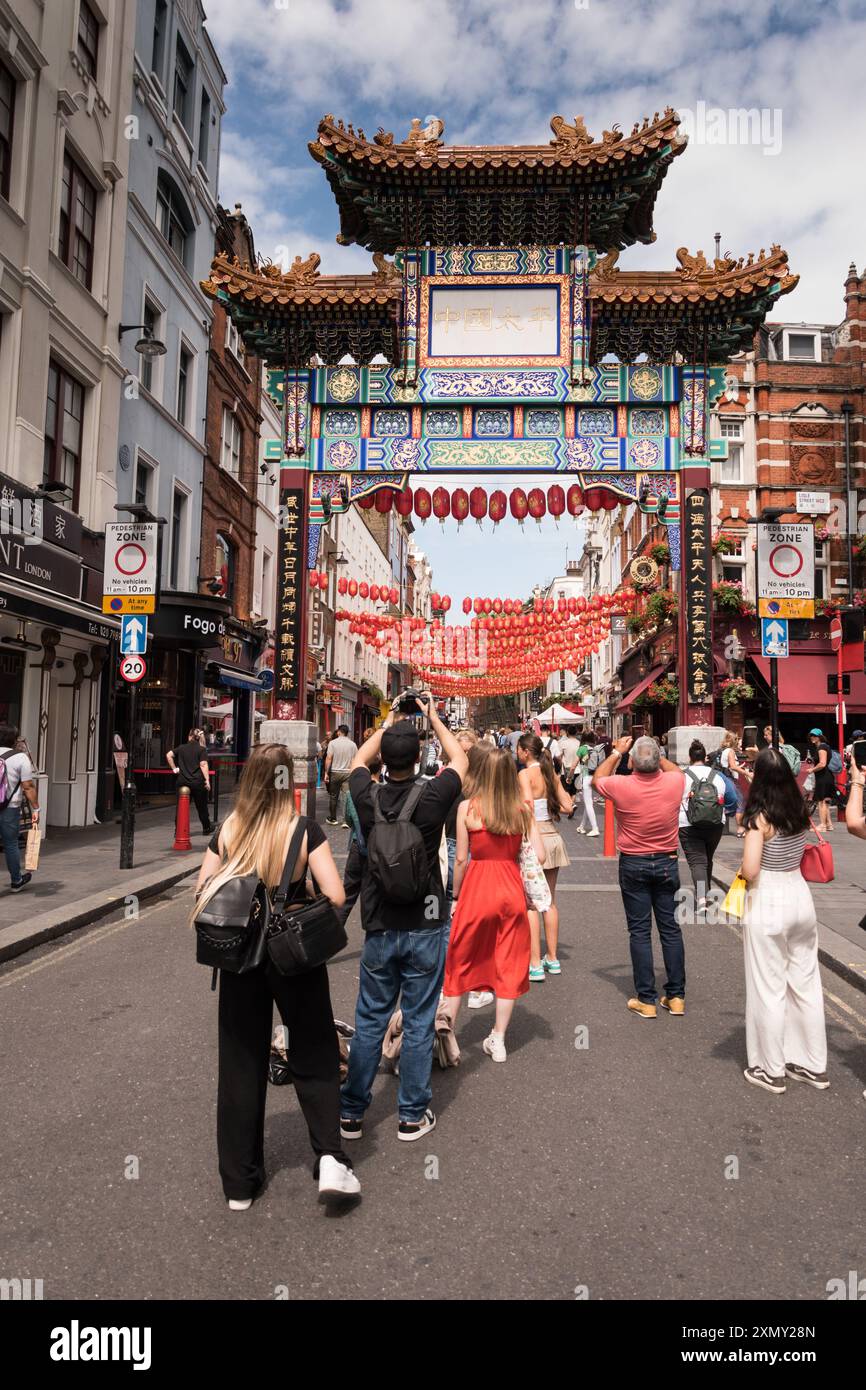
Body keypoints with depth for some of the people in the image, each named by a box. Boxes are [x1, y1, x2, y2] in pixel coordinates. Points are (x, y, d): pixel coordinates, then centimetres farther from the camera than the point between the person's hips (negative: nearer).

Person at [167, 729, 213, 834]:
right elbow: (203, 765, -12)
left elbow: (168, 755, 3)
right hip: (197, 781, -2)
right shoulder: (202, 750, -3)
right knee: (201, 806, 12)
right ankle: (206, 828, 26)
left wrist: (174, 768, 10)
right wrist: (207, 780, -13)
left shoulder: (181, 748, 7)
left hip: (182, 781, 2)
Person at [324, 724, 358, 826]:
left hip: (335, 772, -1)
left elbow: (329, 758, -7)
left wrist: (326, 773, -2)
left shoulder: (333, 743, -3)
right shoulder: (352, 744, 2)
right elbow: (355, 760, 1)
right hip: (348, 773, 1)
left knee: (333, 796, 12)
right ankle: (347, 821, -9)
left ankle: (332, 819, 22)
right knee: (346, 797, -2)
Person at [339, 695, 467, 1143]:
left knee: (369, 1022, 13)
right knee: (418, 1024, 9)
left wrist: (388, 723, 24)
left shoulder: (368, 799, -9)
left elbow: (359, 759, 15)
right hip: (425, 929, -2)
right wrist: (432, 717, 17)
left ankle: (351, 1113, 24)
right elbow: (460, 759, 7)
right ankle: (412, 1115, 20)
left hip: (379, 929, 2)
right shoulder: (431, 797, -15)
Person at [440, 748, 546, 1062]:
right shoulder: (522, 810, -3)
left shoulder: (467, 807, -8)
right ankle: (498, 1040, 21)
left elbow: (461, 859, -6)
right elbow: (539, 856, -6)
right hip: (511, 890, 2)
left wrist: (456, 895, 6)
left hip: (476, 889, -2)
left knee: (459, 963, 14)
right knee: (508, 965, 13)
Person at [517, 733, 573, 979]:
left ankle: (535, 964, 1)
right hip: (553, 838, 7)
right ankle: (552, 959, 24)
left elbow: (528, 805, -24)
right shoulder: (551, 775, 8)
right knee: (549, 901, 16)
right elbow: (567, 806, 8)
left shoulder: (525, 774, -12)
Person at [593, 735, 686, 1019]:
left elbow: (597, 778, 6)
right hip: (666, 862, 2)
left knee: (639, 930, 4)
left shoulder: (621, 786, -18)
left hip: (633, 865, -2)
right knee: (670, 927, 11)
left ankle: (646, 1000, 8)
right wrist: (655, 754, 17)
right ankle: (676, 996, 17)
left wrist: (617, 752, 13)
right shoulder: (674, 782, -11)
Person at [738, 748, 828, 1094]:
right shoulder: (800, 811, 1)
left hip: (767, 903, -7)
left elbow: (750, 870, -26)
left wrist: (742, 873, -2)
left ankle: (771, 1071, 18)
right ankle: (814, 1065, 29)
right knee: (806, 984, 16)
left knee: (769, 989, 6)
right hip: (800, 896, 7)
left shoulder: (760, 817, -18)